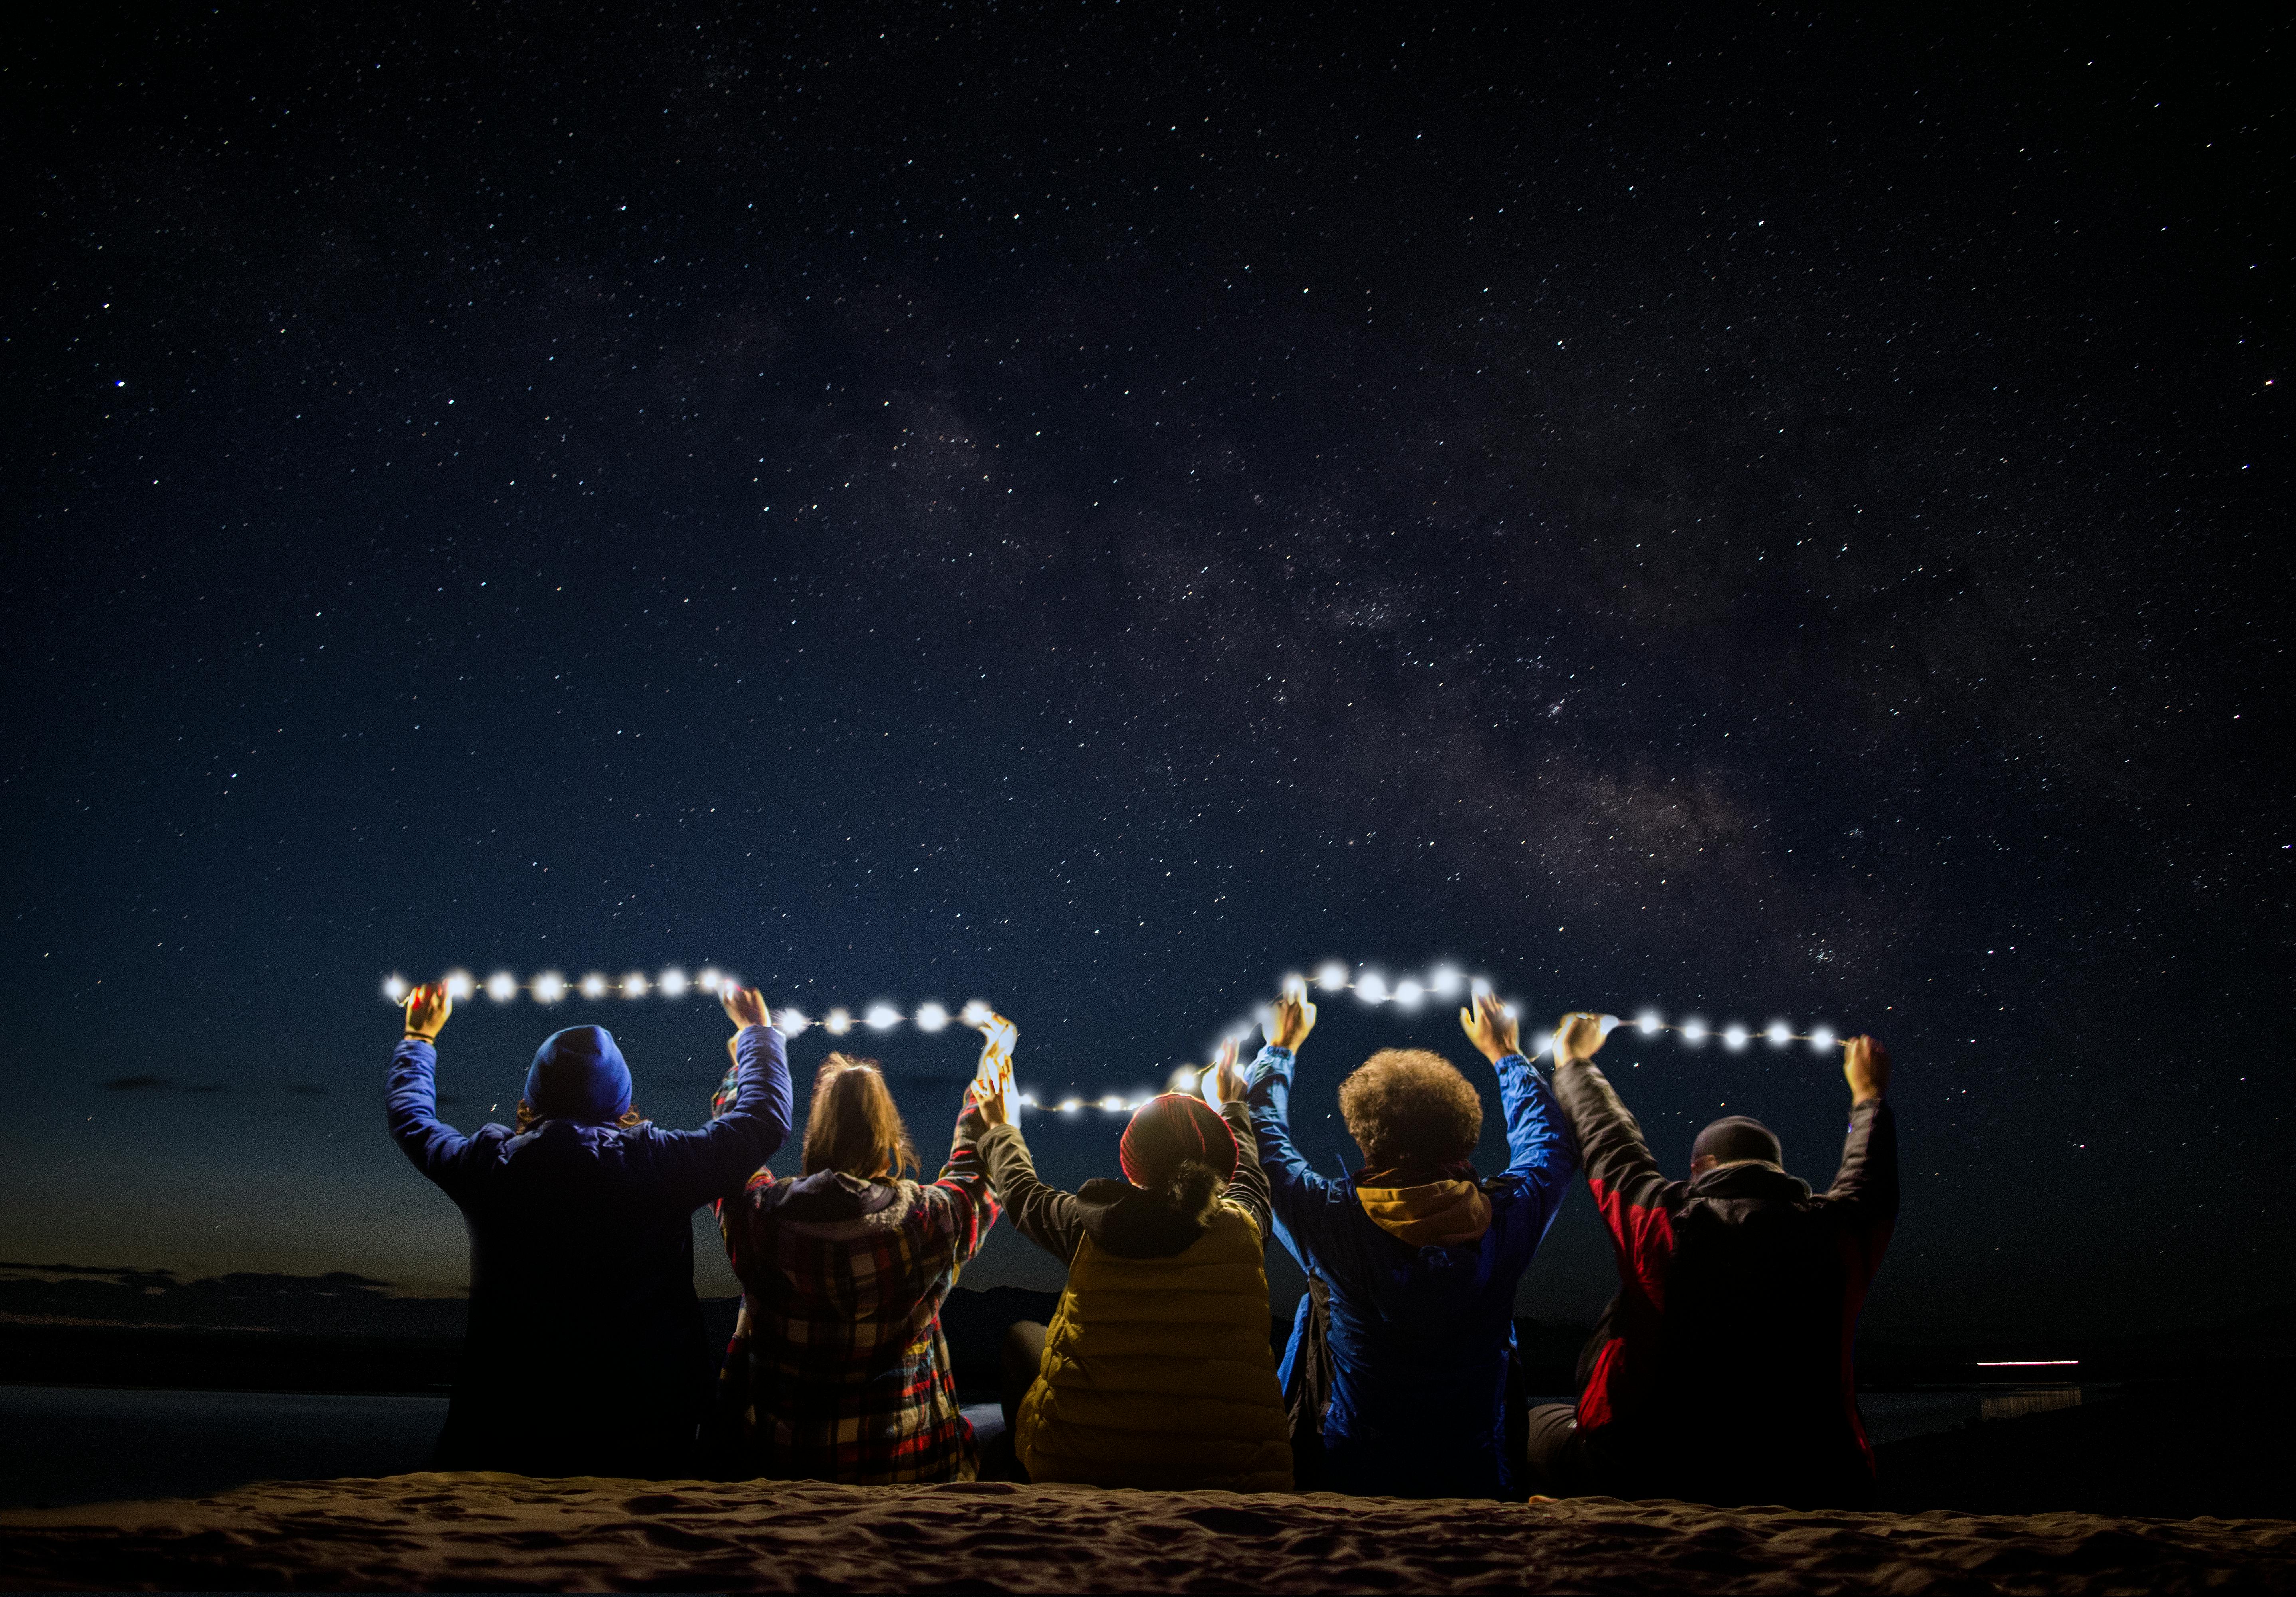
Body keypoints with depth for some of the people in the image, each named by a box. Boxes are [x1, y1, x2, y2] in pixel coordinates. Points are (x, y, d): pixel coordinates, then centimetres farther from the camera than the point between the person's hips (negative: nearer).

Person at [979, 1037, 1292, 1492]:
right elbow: (1248, 1175, 19)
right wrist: (1229, 1107, 39)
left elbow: (1022, 1194, 12)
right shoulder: (1243, 1230, -7)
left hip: (1078, 1469, -1)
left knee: (1023, 1335, 26)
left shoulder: (1091, 1227, -12)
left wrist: (1003, 1130, 33)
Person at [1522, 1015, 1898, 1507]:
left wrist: (1571, 1062, 34)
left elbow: (1607, 1141, 15)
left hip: (1640, 1482, -2)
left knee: (1540, 1424, 22)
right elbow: (1872, 1184, 24)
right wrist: (1868, 1096, 44)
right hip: (1800, 1493, 2)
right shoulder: (1835, 1233, 1)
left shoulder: (1665, 1221, -4)